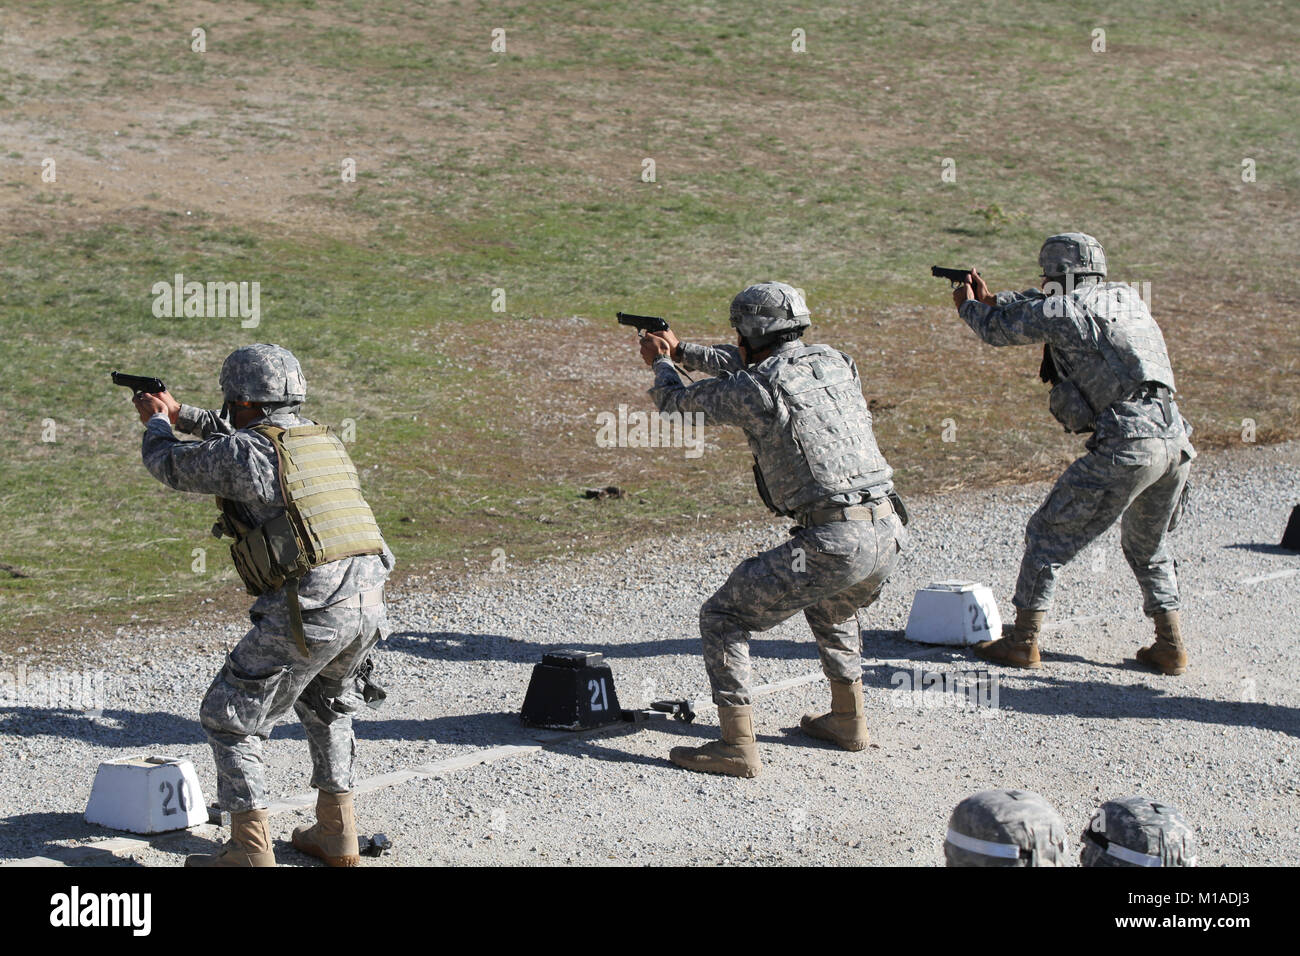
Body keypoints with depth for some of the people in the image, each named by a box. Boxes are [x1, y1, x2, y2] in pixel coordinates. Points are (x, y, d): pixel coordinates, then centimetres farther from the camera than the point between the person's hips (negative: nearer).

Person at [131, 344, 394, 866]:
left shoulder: (243, 452, -6)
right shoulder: (323, 440, 17)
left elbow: (169, 465, 10)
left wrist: (156, 421, 33)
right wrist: (182, 414, 45)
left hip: (307, 611, -7)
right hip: (368, 606, 8)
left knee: (230, 719, 6)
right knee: (326, 706, 31)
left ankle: (250, 852, 2)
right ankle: (337, 836, 30)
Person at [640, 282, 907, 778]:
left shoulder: (754, 392, -6)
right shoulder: (834, 362, 15)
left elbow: (677, 402, 13)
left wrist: (661, 364, 36)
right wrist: (682, 351, 43)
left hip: (833, 545, -7)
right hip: (888, 536, 7)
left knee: (723, 617, 5)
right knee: (833, 608, 38)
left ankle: (737, 746, -2)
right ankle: (847, 719, 39)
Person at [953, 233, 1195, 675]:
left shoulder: (1065, 310, -2)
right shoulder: (1126, 298, 19)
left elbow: (998, 328, 12)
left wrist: (968, 305, 33)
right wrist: (991, 298, 40)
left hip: (1124, 447, -7)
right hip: (1174, 441, 7)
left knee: (1048, 535, 8)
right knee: (1148, 547, 27)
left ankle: (1023, 641, 10)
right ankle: (1171, 645, 20)